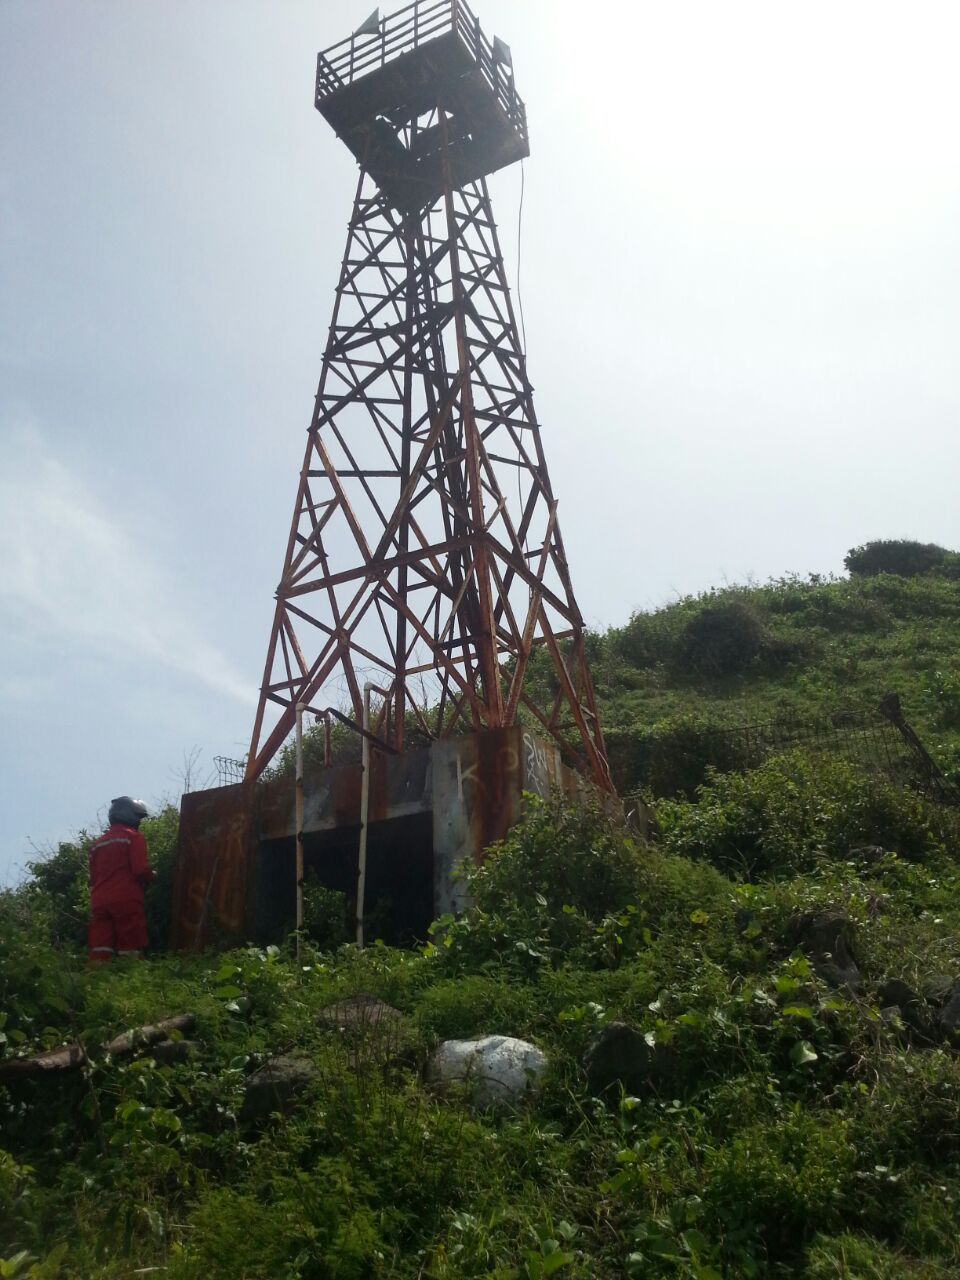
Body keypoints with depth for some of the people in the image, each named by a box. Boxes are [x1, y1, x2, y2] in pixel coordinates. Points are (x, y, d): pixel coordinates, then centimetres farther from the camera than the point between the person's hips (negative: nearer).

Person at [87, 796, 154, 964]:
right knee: (129, 948, -3)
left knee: (99, 951, 4)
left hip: (99, 900, 6)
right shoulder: (133, 837, -1)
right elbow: (140, 870, -9)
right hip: (126, 900, -6)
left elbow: (93, 877, 20)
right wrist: (152, 876, 9)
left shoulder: (97, 843, 19)